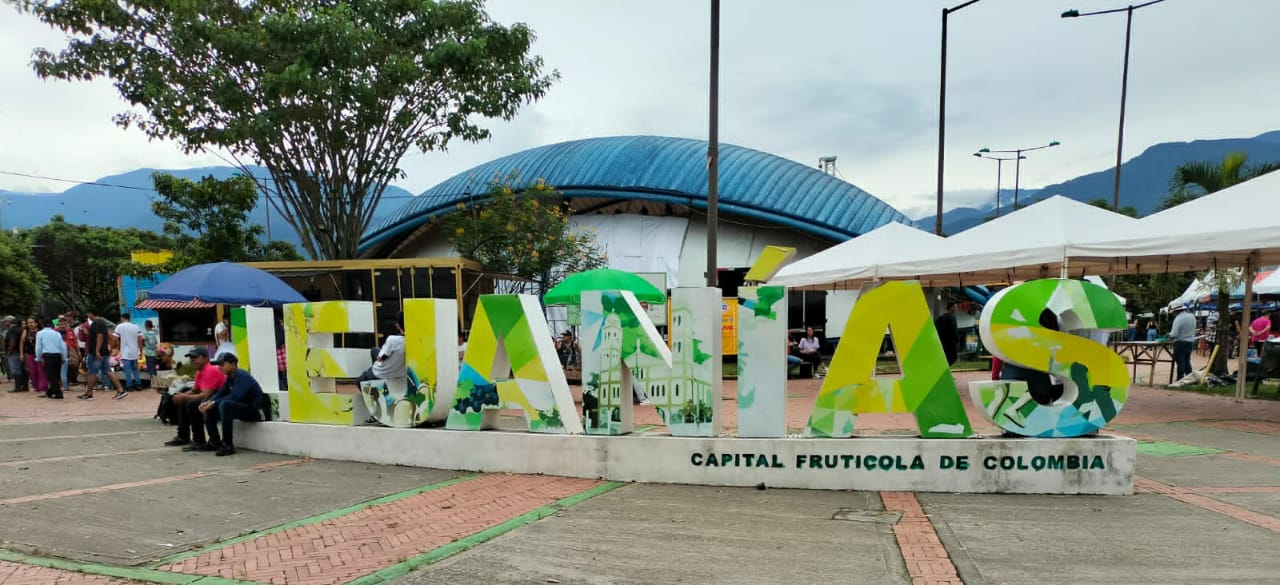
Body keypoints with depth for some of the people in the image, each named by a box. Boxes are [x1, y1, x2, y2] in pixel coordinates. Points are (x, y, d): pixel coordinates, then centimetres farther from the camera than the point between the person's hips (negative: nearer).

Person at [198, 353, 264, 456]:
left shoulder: (242, 376, -17)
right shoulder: (230, 377, 10)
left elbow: (235, 397, -27)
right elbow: (221, 393, 9)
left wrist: (213, 403, -23)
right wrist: (208, 402, -9)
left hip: (254, 410, -10)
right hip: (242, 408, 10)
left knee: (225, 404, -32)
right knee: (209, 409, 7)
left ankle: (228, 445, -26)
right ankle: (215, 442, 11)